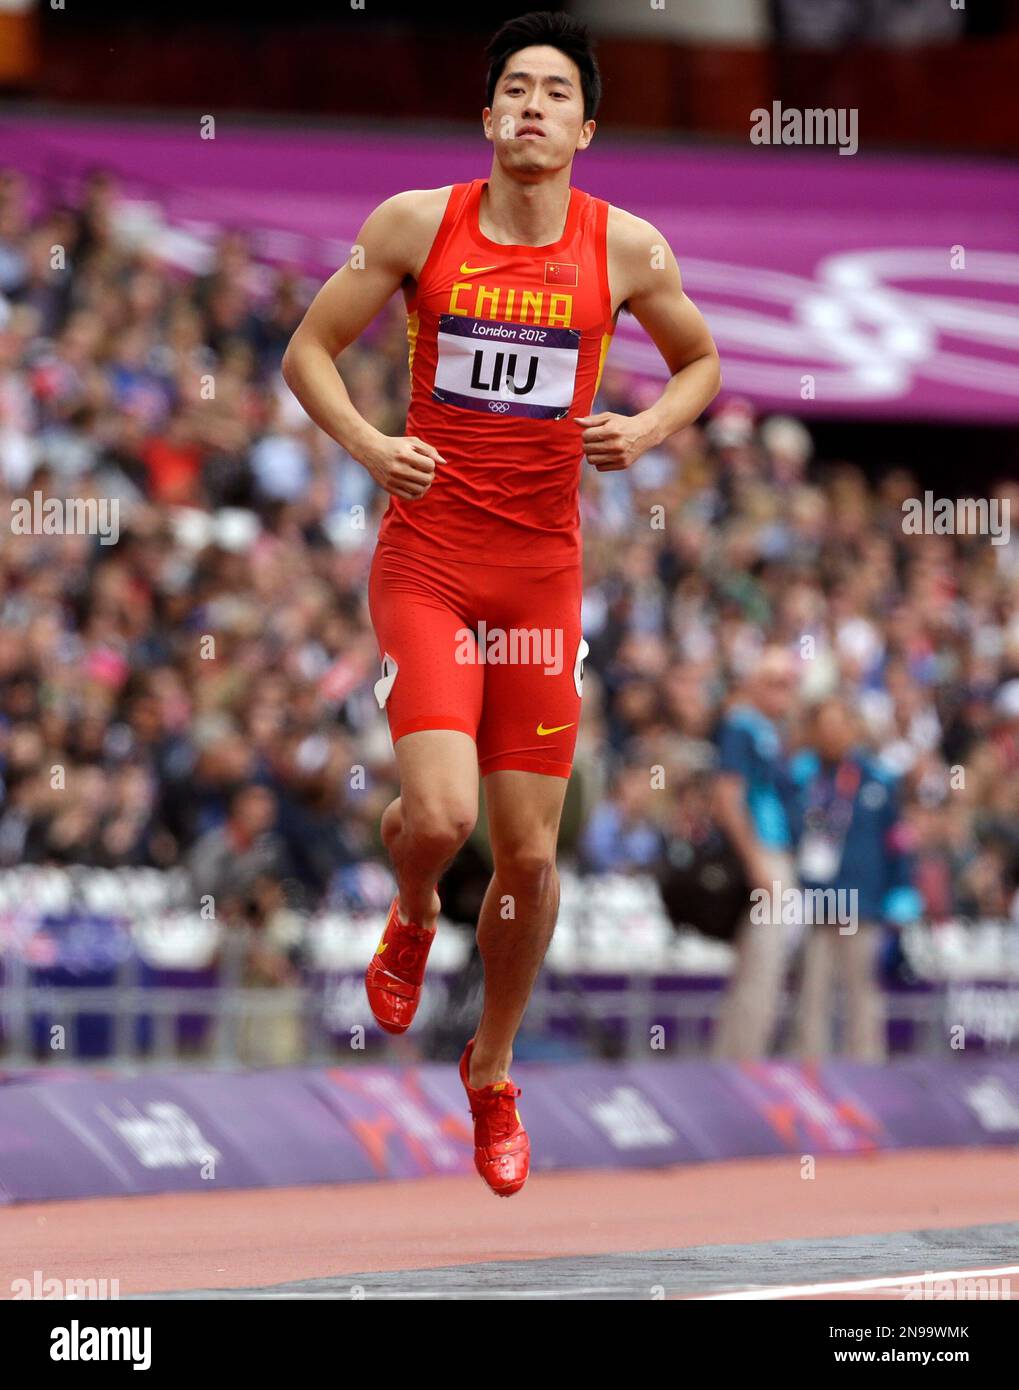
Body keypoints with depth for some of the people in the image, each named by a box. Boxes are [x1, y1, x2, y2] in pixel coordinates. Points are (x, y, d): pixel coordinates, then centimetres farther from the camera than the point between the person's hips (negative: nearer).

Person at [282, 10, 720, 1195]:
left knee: (530, 852, 5)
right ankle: (412, 918, 18)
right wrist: (365, 444, -13)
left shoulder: (626, 249, -1)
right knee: (440, 813, -21)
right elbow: (308, 351, 5)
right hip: (425, 563, -2)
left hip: (542, 574, 2)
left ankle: (493, 1072, 29)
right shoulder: (417, 224, -4)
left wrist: (649, 429, -4)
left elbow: (701, 362, 16)